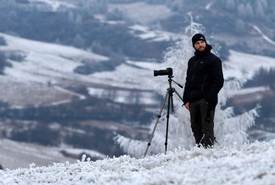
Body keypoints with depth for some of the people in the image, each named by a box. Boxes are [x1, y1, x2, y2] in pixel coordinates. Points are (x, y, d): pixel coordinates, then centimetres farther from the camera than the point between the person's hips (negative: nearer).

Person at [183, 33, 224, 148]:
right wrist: (186, 99, 12)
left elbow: (219, 81, -5)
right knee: (196, 127, 4)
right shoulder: (192, 61, 20)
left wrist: (210, 96, -15)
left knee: (207, 127, -11)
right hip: (193, 100, 6)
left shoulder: (213, 60, 1)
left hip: (207, 100, -6)